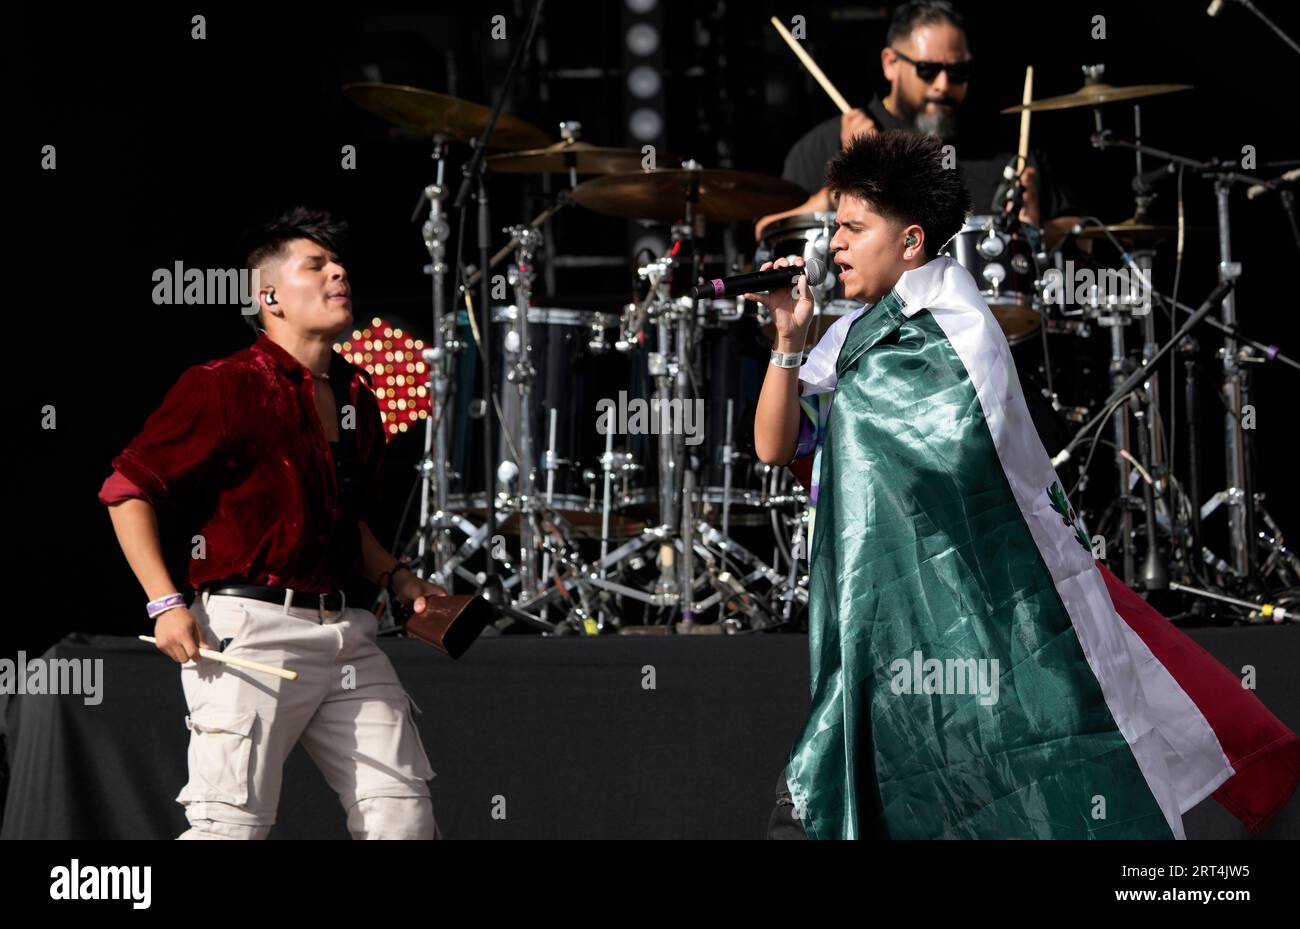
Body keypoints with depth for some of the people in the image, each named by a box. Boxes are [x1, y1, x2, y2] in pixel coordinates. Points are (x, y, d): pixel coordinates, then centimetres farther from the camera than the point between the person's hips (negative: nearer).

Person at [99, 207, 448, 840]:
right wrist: (165, 604, -14)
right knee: (233, 823, -11)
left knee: (403, 810, 4)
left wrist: (395, 578, 15)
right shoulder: (225, 387, -6)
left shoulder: (356, 397, 17)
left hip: (343, 632, 8)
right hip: (251, 628, -7)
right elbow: (129, 487, -6)